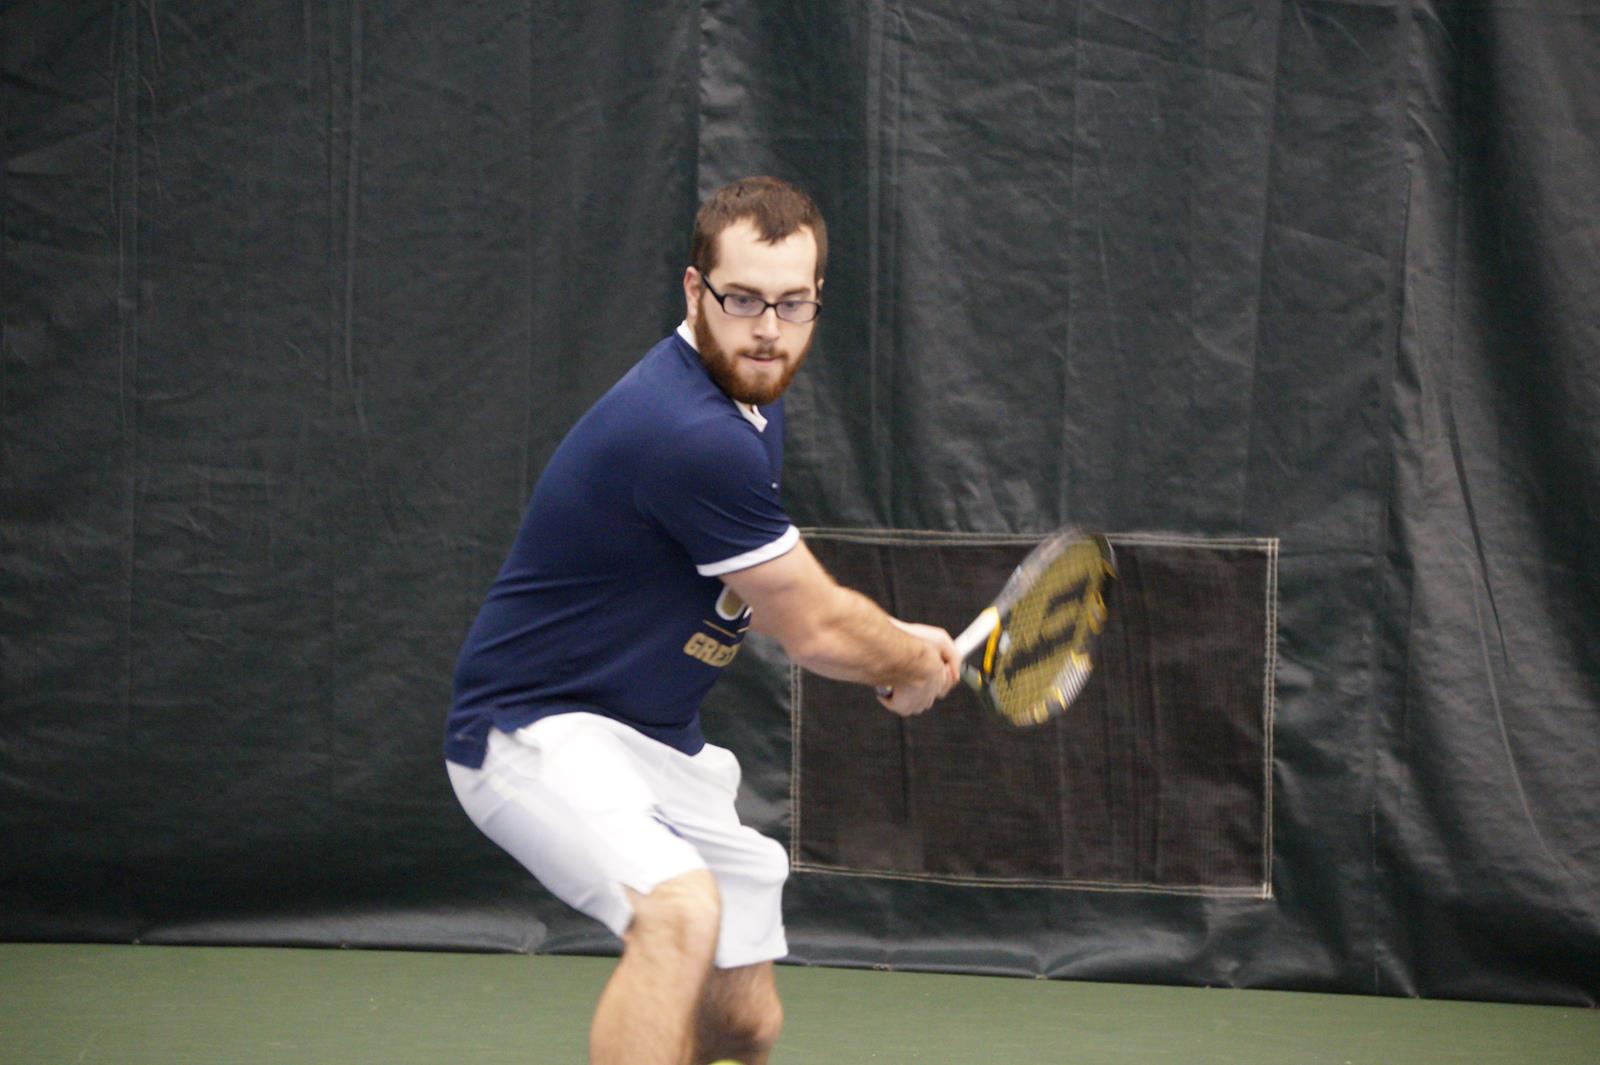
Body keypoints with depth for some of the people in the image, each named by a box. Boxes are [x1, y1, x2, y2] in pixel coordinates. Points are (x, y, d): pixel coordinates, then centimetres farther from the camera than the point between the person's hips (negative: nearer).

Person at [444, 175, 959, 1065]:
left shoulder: (749, 402, 6)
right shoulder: (693, 438, -27)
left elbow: (774, 600, 22)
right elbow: (815, 630, -16)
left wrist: (894, 647, 10)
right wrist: (915, 665, 3)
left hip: (656, 742, 10)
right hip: (536, 727, -10)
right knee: (681, 911, -36)